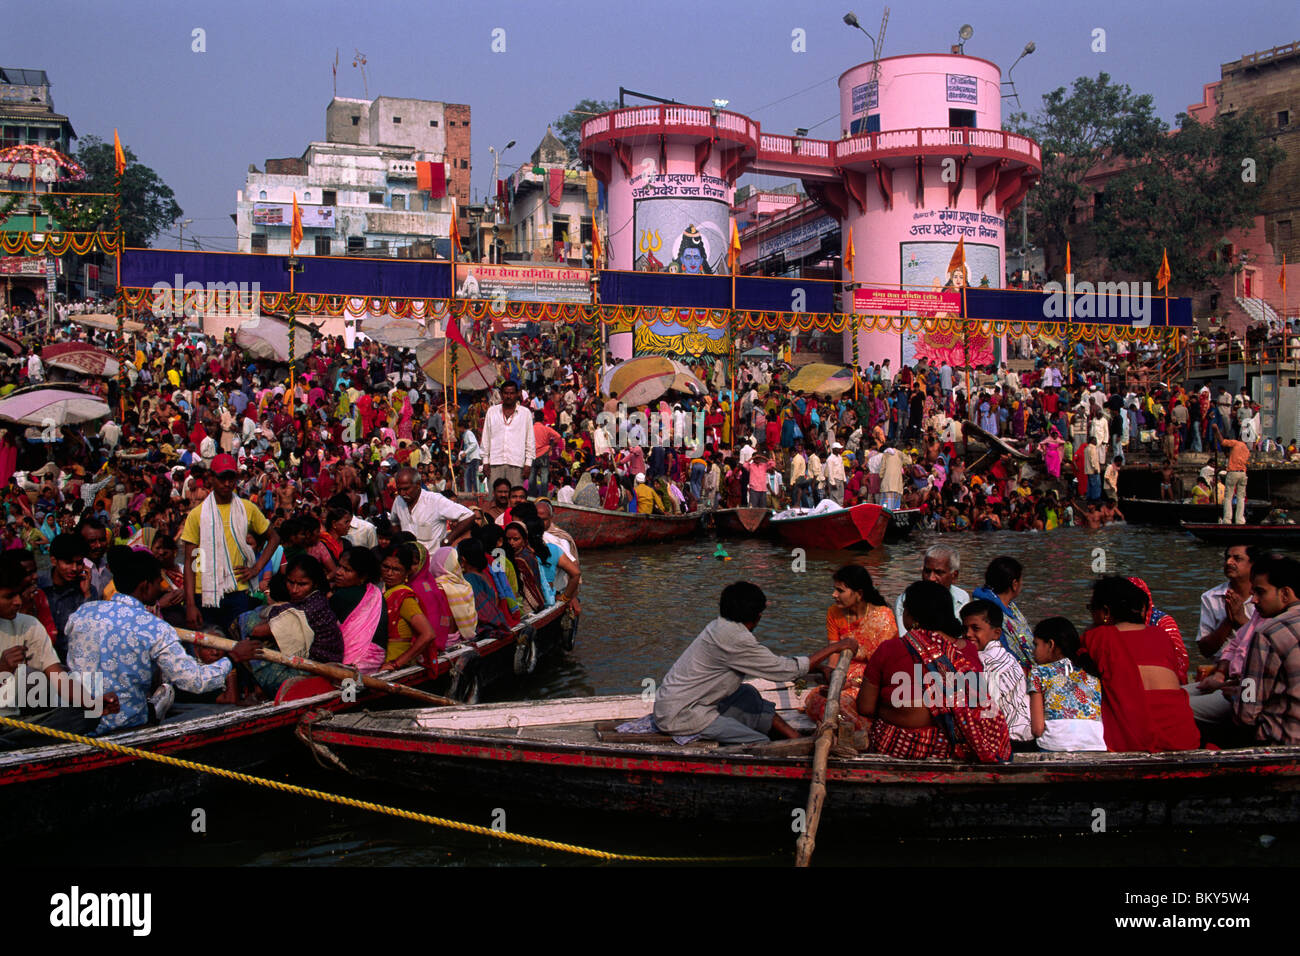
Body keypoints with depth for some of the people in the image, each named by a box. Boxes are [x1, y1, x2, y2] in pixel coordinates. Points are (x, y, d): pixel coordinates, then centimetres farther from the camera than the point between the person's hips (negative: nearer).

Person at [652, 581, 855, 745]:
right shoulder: (735, 639, -22)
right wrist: (834, 648, -9)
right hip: (680, 717, -10)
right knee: (761, 744, -14)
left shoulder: (719, 626, 7)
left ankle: (800, 741, 16)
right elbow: (787, 670, -17)